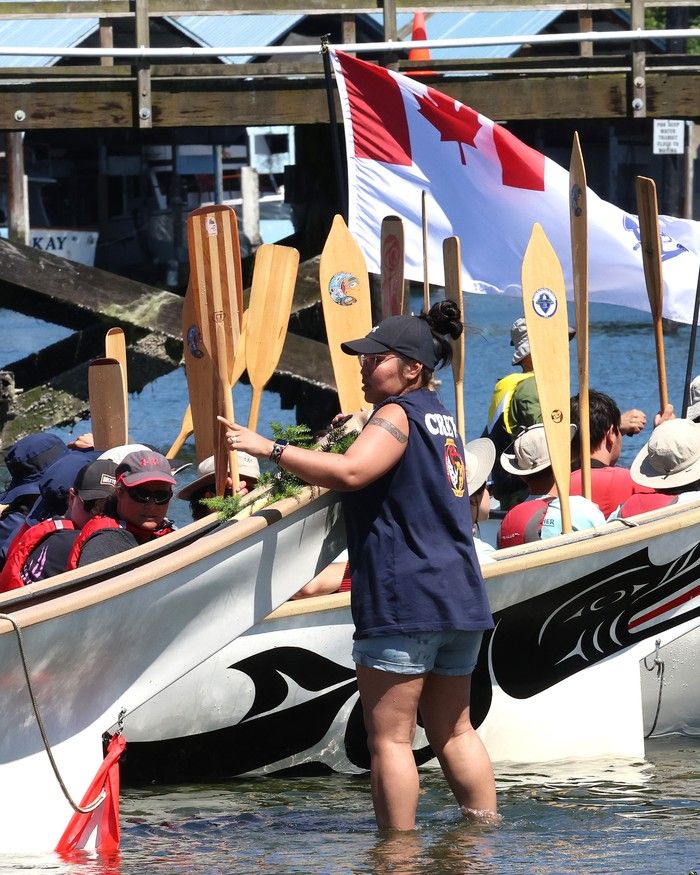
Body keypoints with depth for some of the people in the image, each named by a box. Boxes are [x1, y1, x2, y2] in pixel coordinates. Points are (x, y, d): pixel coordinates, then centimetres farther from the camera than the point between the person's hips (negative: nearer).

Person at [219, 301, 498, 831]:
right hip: (460, 598, 9)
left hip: (404, 602, -9)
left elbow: (349, 472, -24)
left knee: (389, 737, -6)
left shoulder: (398, 414, -9)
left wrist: (270, 449, -20)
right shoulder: (440, 417, 19)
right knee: (454, 730, 17)